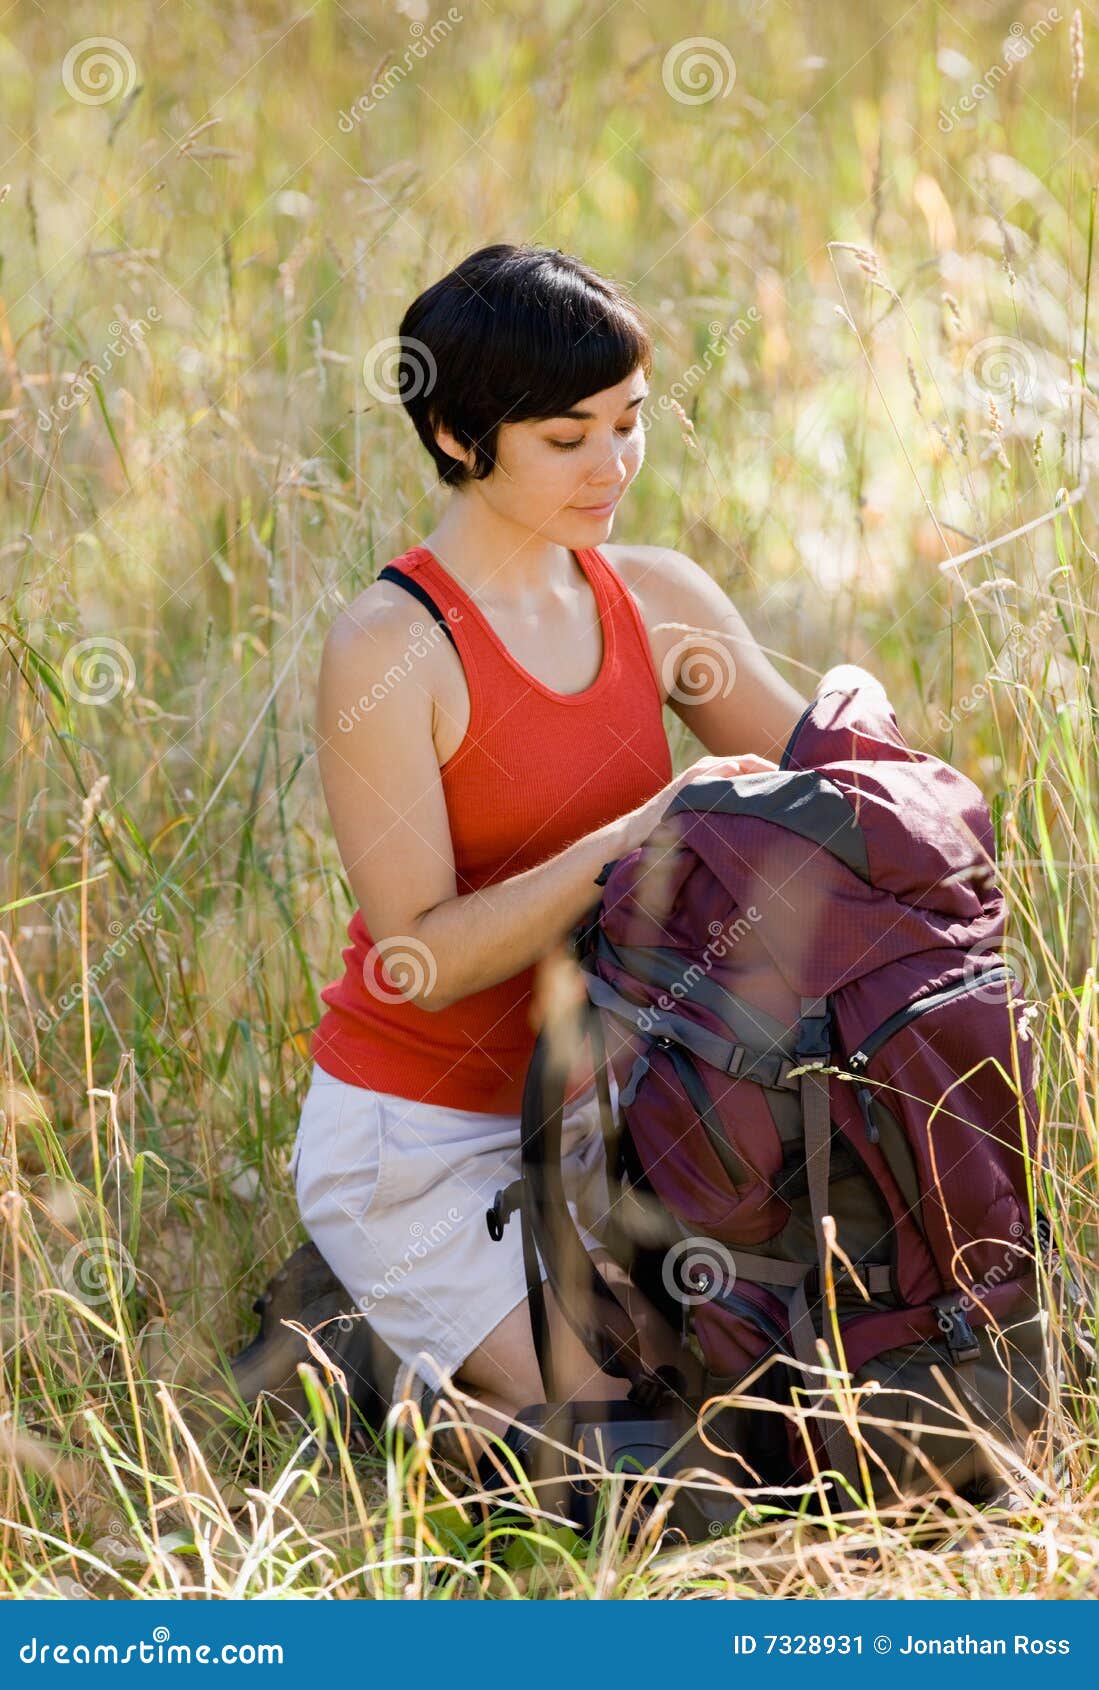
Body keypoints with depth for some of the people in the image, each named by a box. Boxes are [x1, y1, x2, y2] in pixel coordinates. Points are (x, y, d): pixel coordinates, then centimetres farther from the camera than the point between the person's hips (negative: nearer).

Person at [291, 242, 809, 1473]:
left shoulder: (656, 602, 0)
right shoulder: (388, 651, -19)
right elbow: (424, 956, -22)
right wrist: (639, 835, -30)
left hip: (576, 1111, 7)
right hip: (413, 1140, -7)